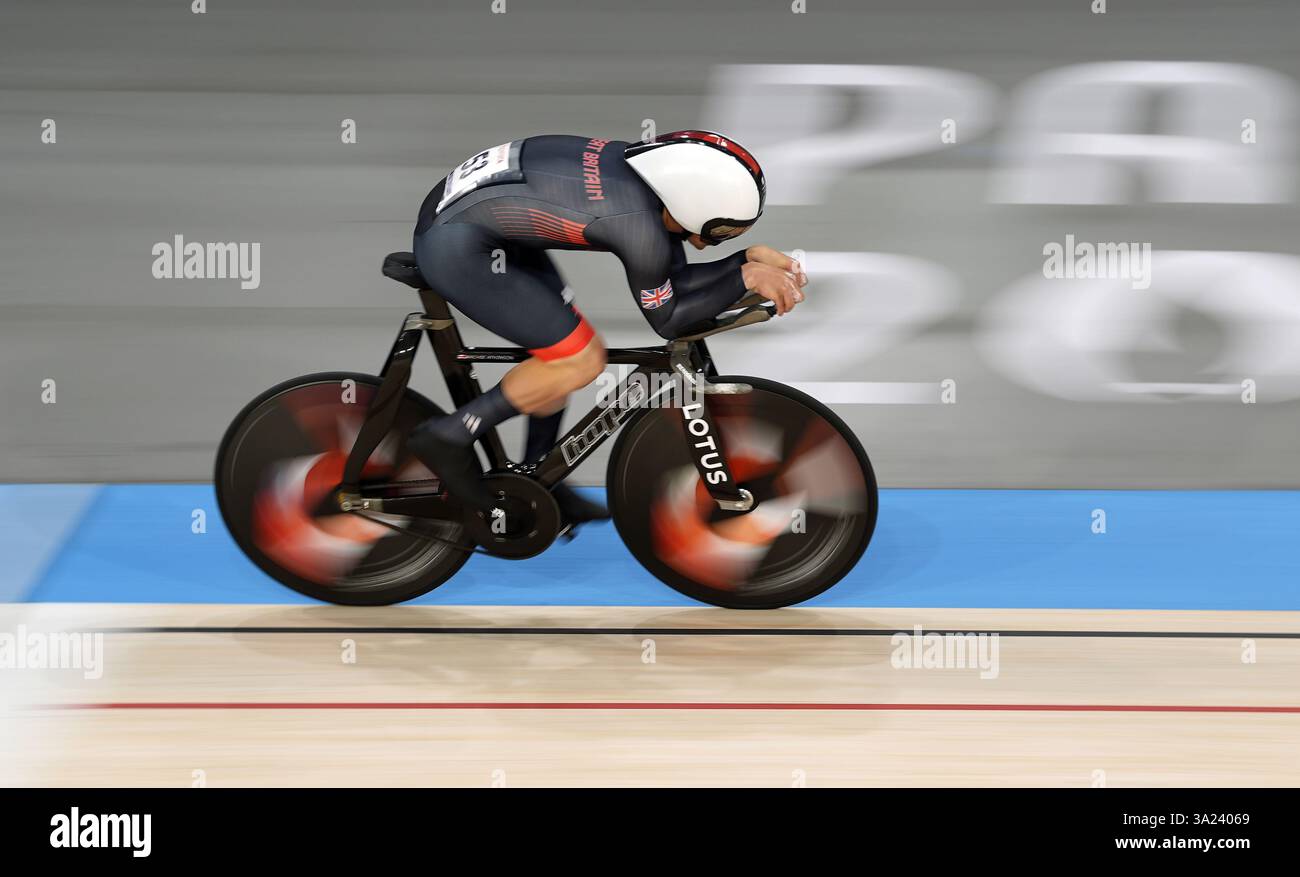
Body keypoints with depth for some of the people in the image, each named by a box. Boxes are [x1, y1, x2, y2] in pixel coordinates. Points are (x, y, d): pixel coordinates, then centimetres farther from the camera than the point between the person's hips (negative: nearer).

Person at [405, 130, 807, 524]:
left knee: (567, 344, 16)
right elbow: (667, 320, -7)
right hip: (455, 247, -10)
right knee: (580, 361, -8)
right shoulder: (641, 227, -25)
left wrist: (751, 257, 3)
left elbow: (676, 281, 11)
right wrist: (746, 276, -7)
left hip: (458, 202, 10)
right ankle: (449, 436, 3)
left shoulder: (651, 166, 0)